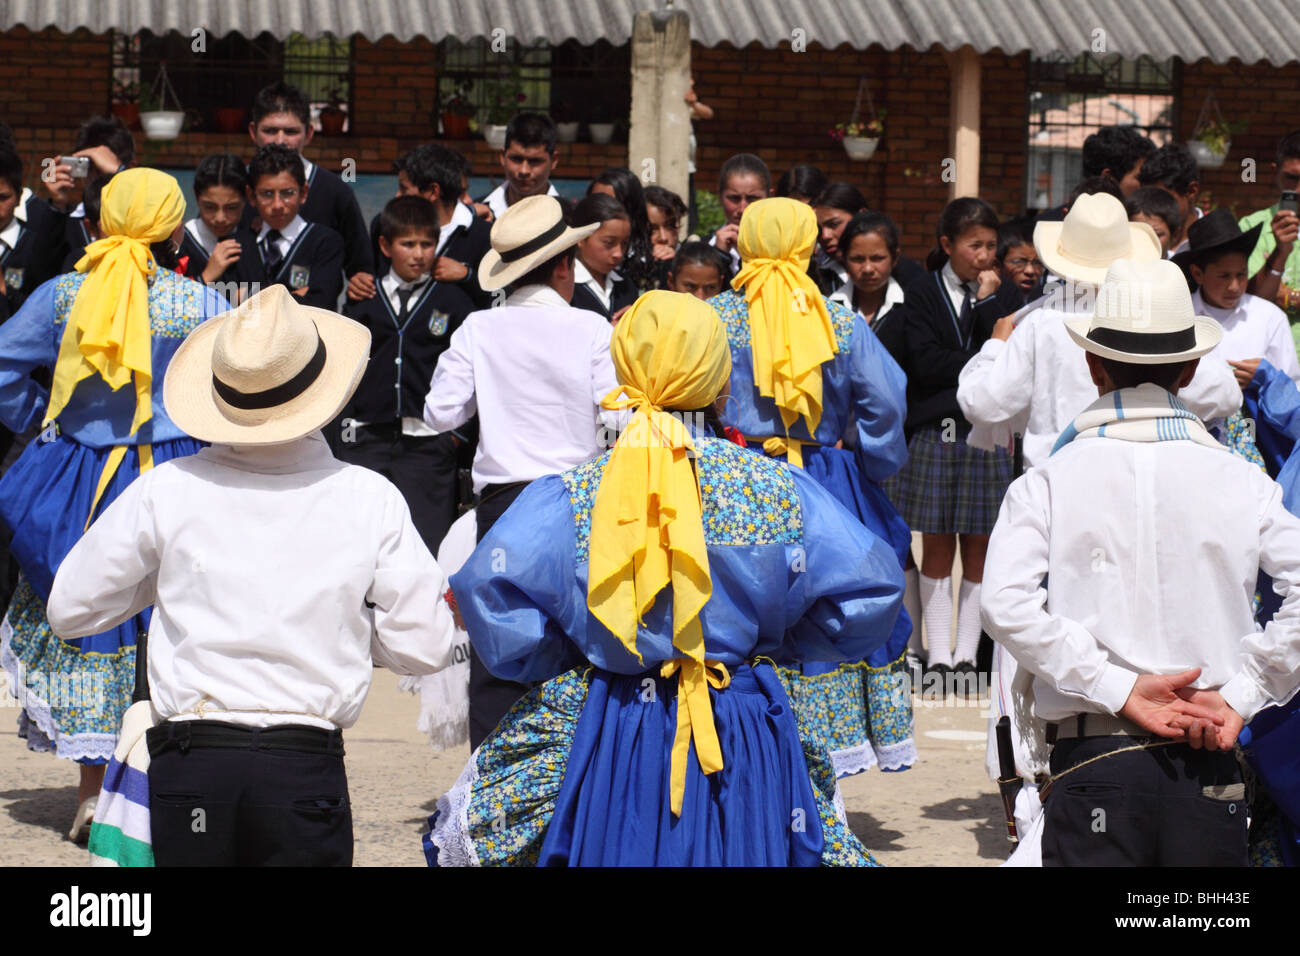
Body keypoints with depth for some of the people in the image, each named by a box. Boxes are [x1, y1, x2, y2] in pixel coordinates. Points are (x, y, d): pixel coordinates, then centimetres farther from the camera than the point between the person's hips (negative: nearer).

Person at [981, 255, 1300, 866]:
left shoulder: (1047, 484, 0)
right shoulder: (1240, 482, 3)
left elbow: (1007, 606, -15)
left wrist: (1118, 689, -11)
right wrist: (1239, 697, -4)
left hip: (1093, 764, -1)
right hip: (1208, 769, 1)